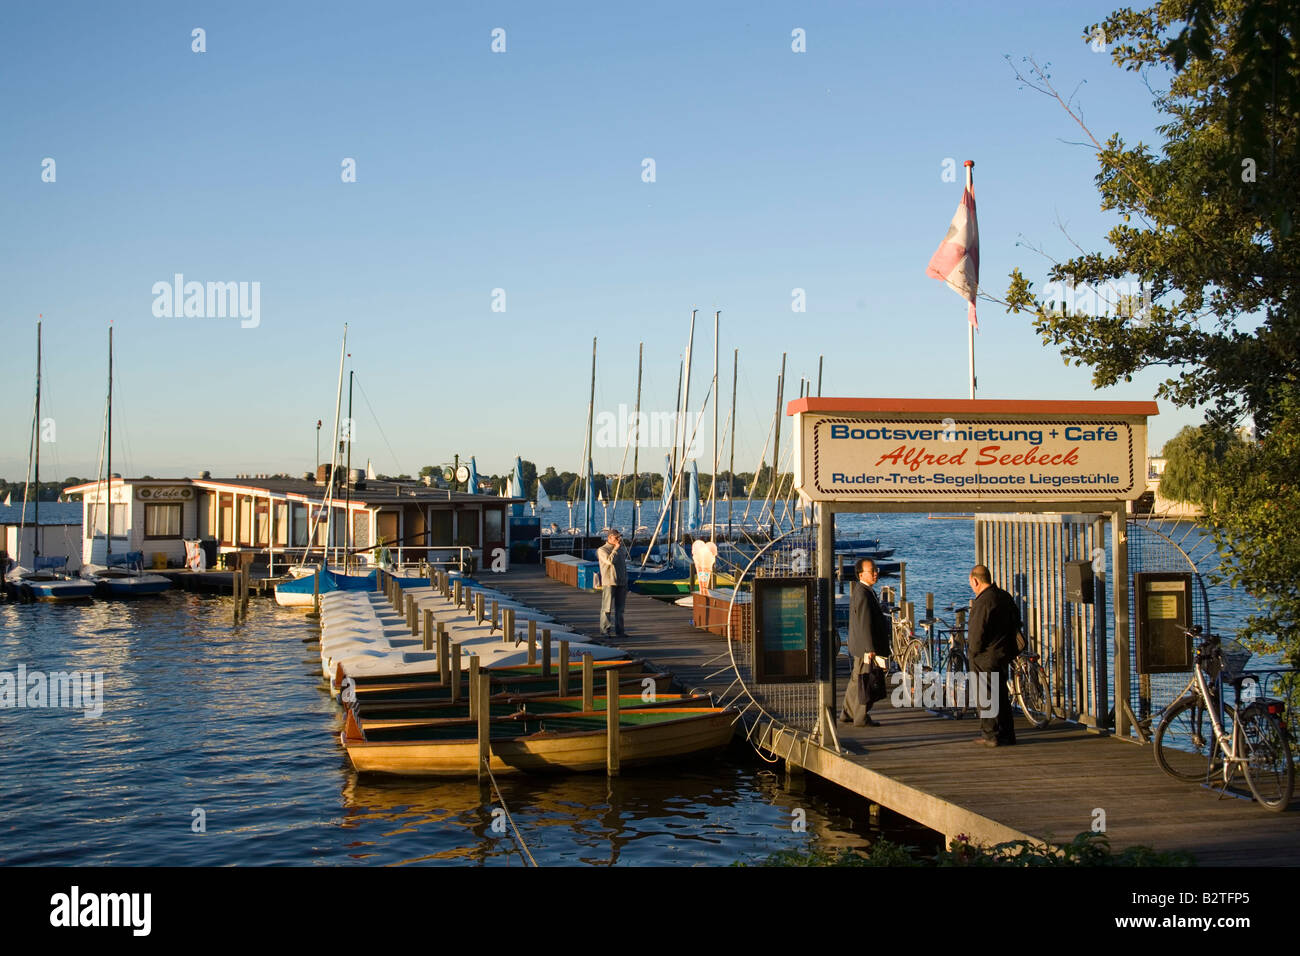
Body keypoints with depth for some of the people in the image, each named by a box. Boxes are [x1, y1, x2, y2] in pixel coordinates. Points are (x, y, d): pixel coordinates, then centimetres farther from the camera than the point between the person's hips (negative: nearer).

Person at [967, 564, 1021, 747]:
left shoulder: (983, 601, -19)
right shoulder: (1005, 596, 10)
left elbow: (978, 632, -21)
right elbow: (1016, 621, 19)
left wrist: (974, 652, -7)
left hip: (986, 656, -9)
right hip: (1004, 653, 9)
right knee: (1000, 694, 15)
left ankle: (991, 735, 3)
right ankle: (1007, 734, 20)